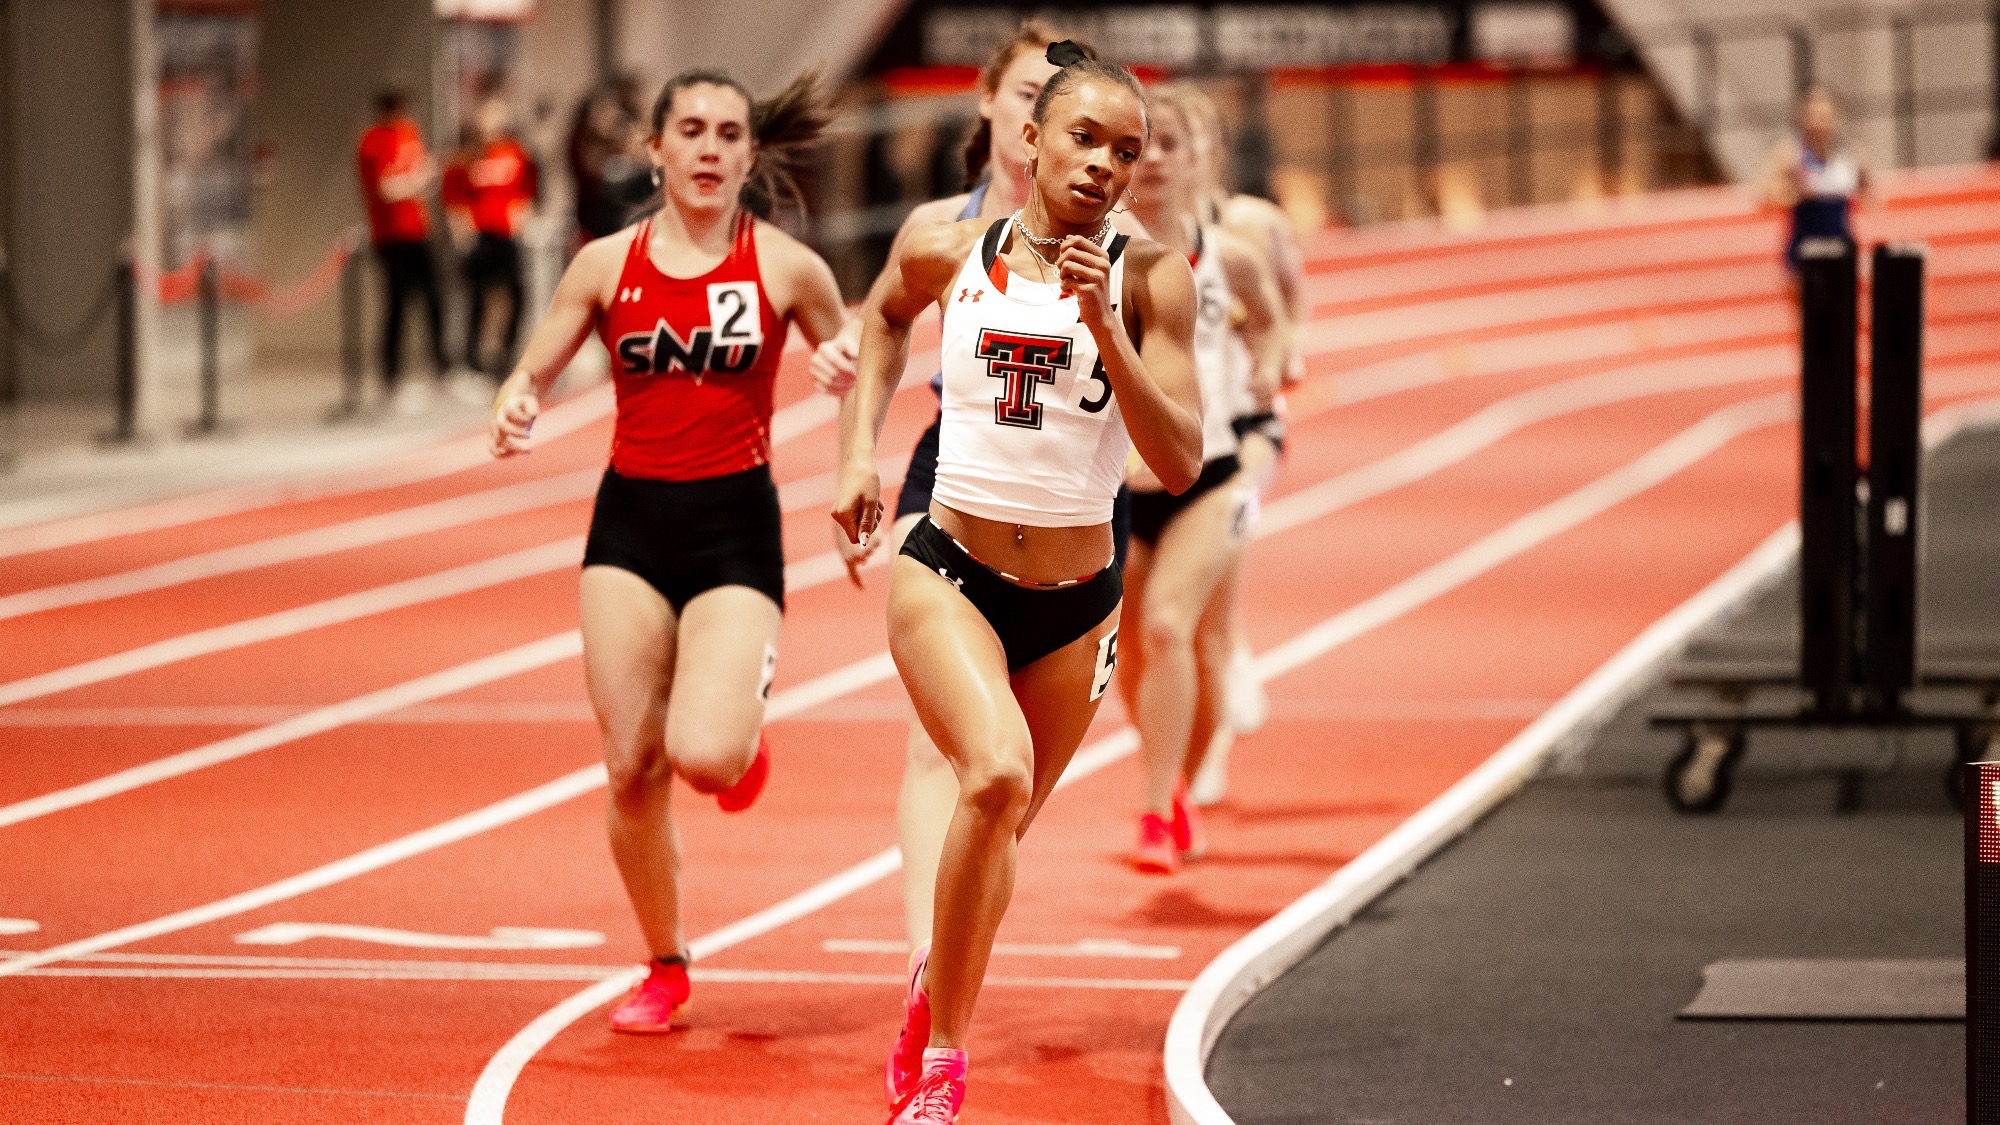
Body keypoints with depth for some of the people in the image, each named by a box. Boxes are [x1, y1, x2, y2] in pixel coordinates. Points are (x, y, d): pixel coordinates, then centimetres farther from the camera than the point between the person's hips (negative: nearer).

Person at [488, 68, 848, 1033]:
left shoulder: (784, 268, -3)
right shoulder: (607, 265, 2)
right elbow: (532, 375, 9)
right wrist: (514, 413, -14)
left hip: (736, 527, -2)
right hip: (631, 525, 2)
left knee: (703, 756, -21)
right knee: (631, 768, 2)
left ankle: (747, 718, 18)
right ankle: (664, 969, 22)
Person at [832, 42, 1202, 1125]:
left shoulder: (1150, 278, -8)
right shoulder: (948, 251, -3)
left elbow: (1180, 463, -14)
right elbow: (885, 315, 22)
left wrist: (1103, 326, -23)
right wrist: (858, 449, 13)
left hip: (1074, 602, 2)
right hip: (949, 572, -2)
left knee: (996, 831, 15)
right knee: (997, 774, -27)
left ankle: (932, 985, 48)